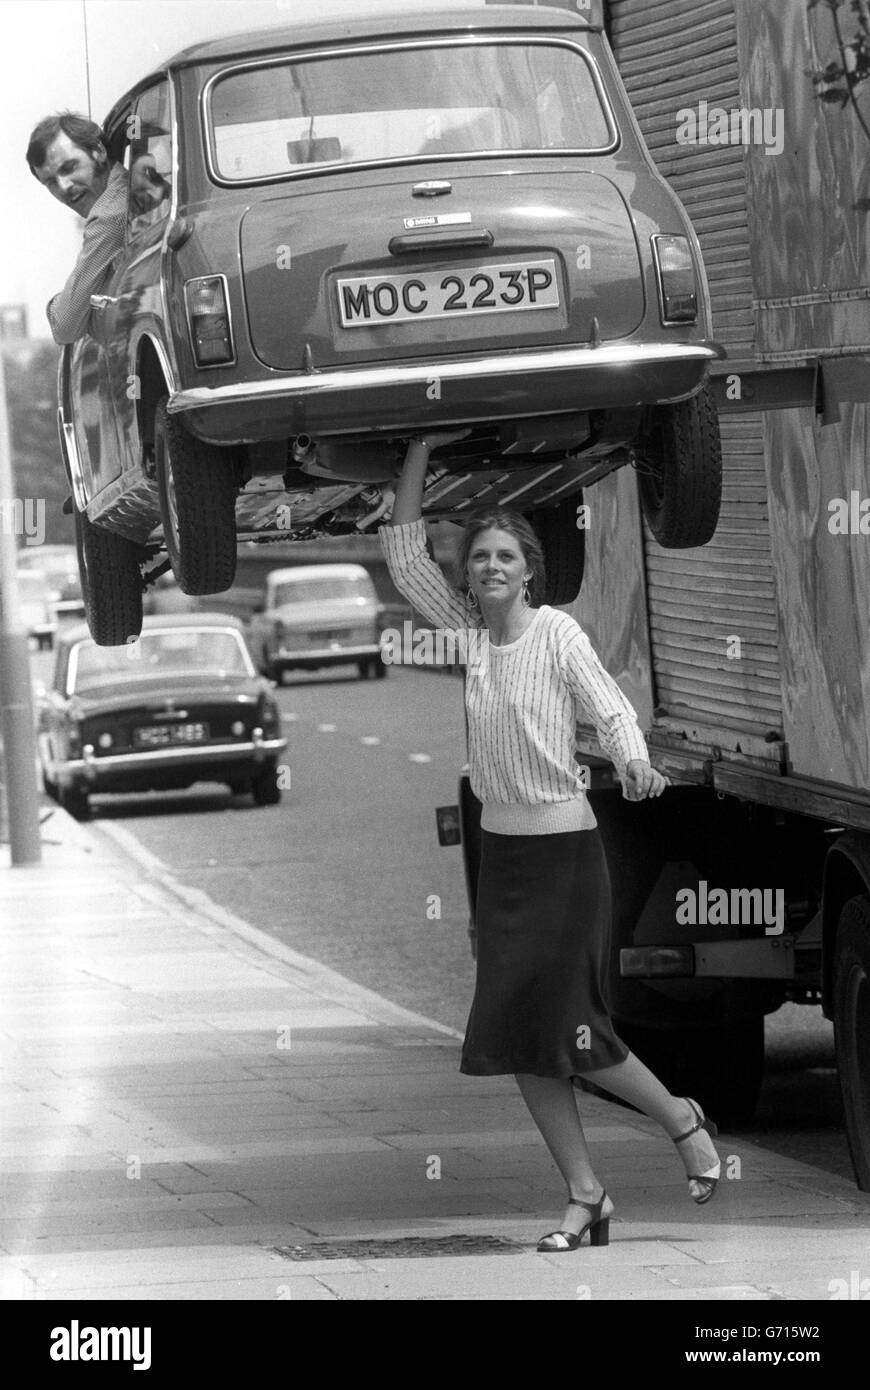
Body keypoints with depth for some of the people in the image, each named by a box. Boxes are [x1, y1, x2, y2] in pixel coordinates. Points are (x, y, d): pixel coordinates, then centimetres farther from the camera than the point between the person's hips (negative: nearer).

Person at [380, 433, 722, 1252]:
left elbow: (609, 707, -18)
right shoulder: (467, 630, 4)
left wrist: (632, 762, -39)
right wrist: (423, 449, -1)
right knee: (517, 1034, 2)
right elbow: (403, 555, 3)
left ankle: (681, 1121, 16)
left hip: (564, 848, -6)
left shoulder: (557, 633, -10)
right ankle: (584, 1197, 8)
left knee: (564, 1028, -8)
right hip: (500, 848, 6)